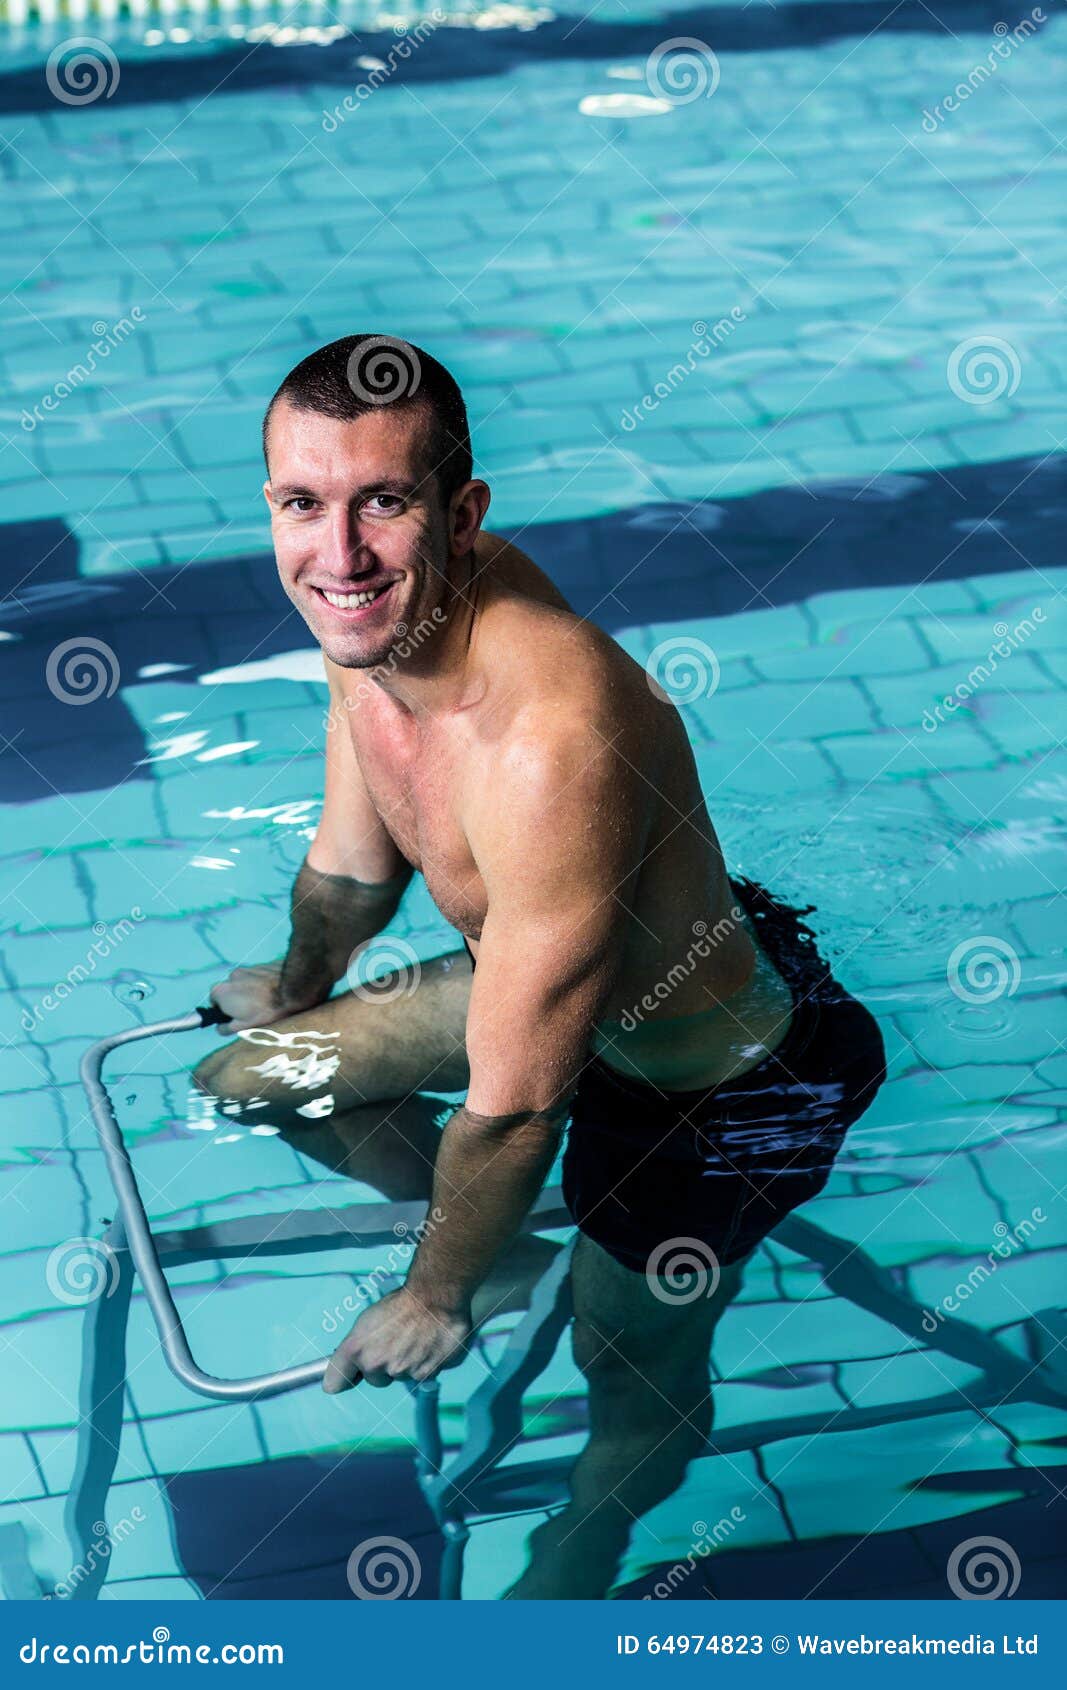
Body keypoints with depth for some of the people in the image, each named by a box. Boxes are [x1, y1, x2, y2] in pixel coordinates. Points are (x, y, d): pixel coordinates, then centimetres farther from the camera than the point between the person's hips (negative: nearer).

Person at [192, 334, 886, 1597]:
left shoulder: (548, 747, -43)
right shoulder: (378, 614, -17)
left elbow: (517, 1106, -32)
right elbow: (354, 860, 6)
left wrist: (437, 1298, -16)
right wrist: (299, 991, 25)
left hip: (718, 1084, -7)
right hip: (529, 974, 8)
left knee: (636, 1373, 14)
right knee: (253, 1075, 16)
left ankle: (577, 1558, 48)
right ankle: (470, 1222, 41)